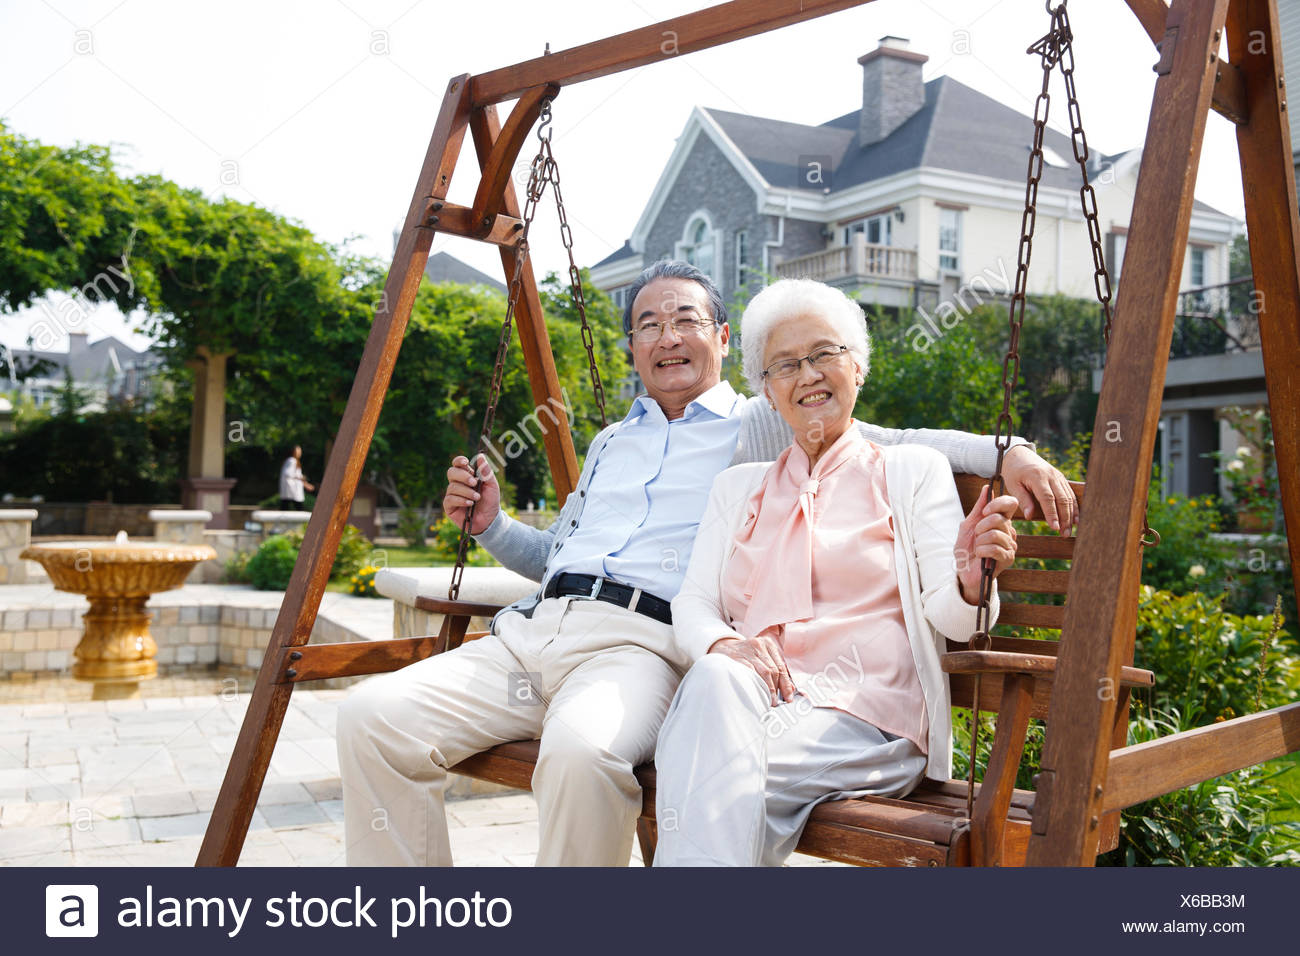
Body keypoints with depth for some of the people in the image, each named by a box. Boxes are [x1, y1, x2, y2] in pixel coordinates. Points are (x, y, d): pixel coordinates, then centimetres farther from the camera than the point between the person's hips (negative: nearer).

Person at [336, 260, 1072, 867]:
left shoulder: (765, 427, 13)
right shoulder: (611, 442, 30)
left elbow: (899, 445, 5)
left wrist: (1004, 452, -10)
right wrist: (491, 524, 19)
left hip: (641, 642, -6)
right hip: (532, 630, 6)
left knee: (582, 751, -40)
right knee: (375, 717, -17)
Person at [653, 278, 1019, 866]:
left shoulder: (913, 470, 14)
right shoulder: (738, 488, 23)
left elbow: (946, 617, 4)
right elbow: (691, 604, 14)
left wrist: (969, 581, -22)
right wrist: (722, 645, -11)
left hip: (867, 715, -3)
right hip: (746, 698, 3)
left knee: (715, 775, -34)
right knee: (716, 677, -34)